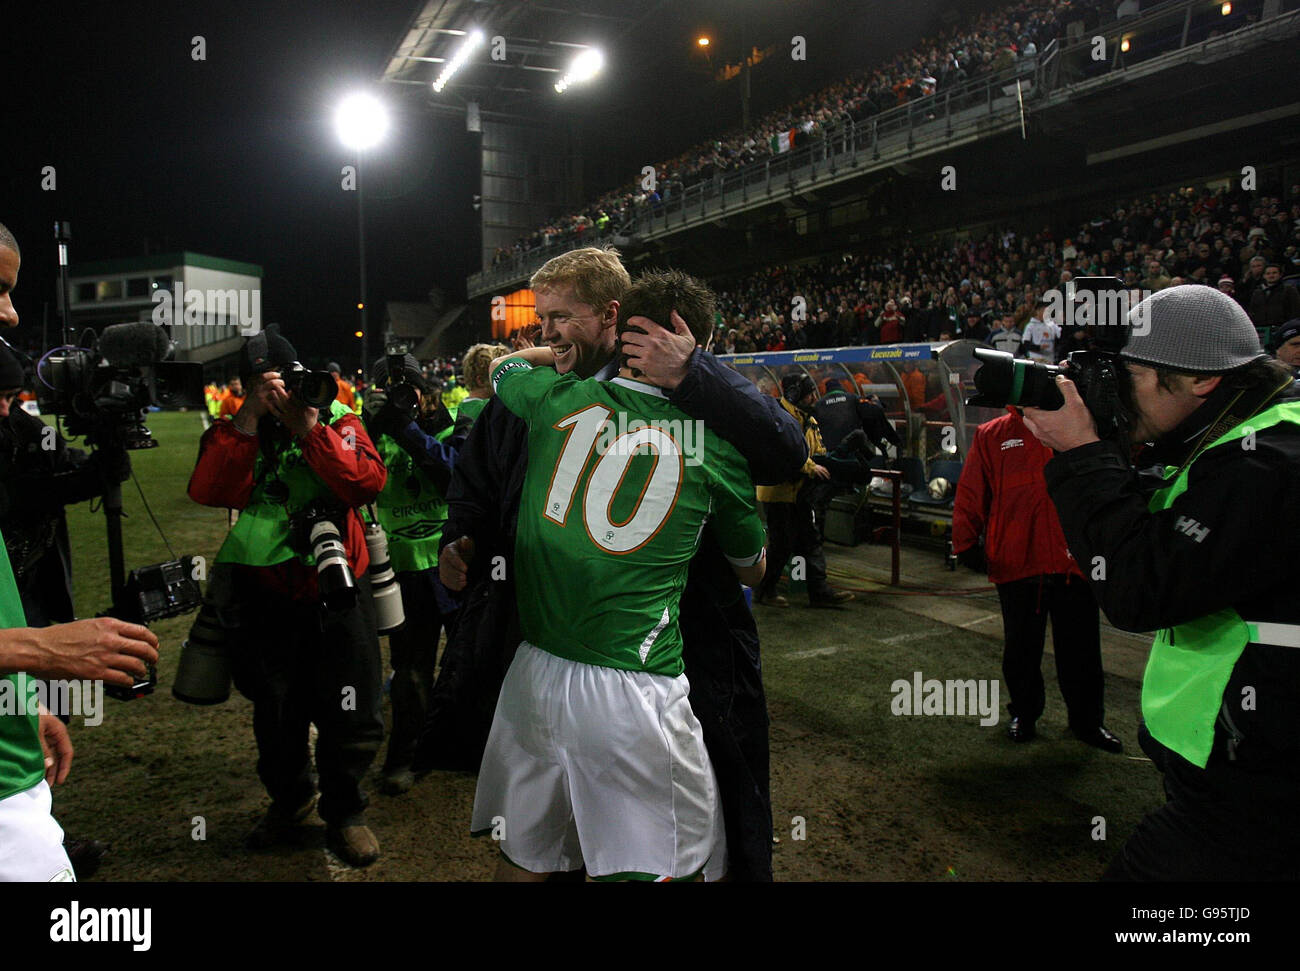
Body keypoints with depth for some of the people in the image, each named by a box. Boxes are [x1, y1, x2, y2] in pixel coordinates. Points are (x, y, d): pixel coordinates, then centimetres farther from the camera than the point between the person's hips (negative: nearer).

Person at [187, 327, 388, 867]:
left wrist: (309, 428, -25)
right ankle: (290, 796, 44)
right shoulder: (232, 432, 2)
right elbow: (210, 492, -18)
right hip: (267, 595, 2)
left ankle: (344, 812, 30)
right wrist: (248, 421, -24)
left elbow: (368, 483, -20)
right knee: (275, 714, 18)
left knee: (351, 717, 5)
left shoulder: (336, 421, -2)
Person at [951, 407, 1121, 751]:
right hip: (1017, 566, 0)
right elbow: (970, 495, 3)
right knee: (1021, 649, 13)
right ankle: (1024, 714, 32)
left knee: (1081, 651, 10)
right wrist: (966, 543, -3)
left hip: (1074, 566, 1)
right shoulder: (992, 436, 4)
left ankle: (1088, 720, 29)